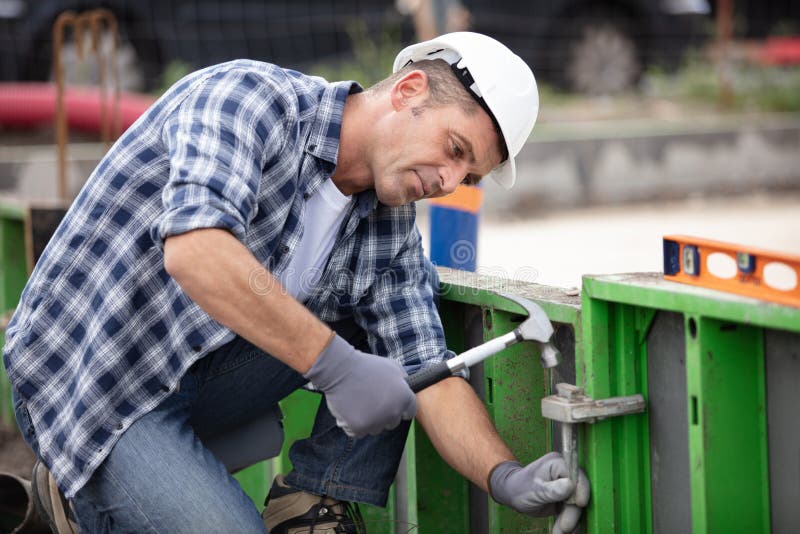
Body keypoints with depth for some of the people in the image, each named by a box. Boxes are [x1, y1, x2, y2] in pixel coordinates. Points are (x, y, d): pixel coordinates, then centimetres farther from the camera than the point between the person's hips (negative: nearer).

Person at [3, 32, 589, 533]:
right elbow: (193, 250, -37)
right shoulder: (250, 94, -20)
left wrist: (506, 477, -21)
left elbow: (431, 377, -2)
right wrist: (336, 366, -38)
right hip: (89, 384, -7)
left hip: (204, 373, 7)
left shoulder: (389, 227, 2)